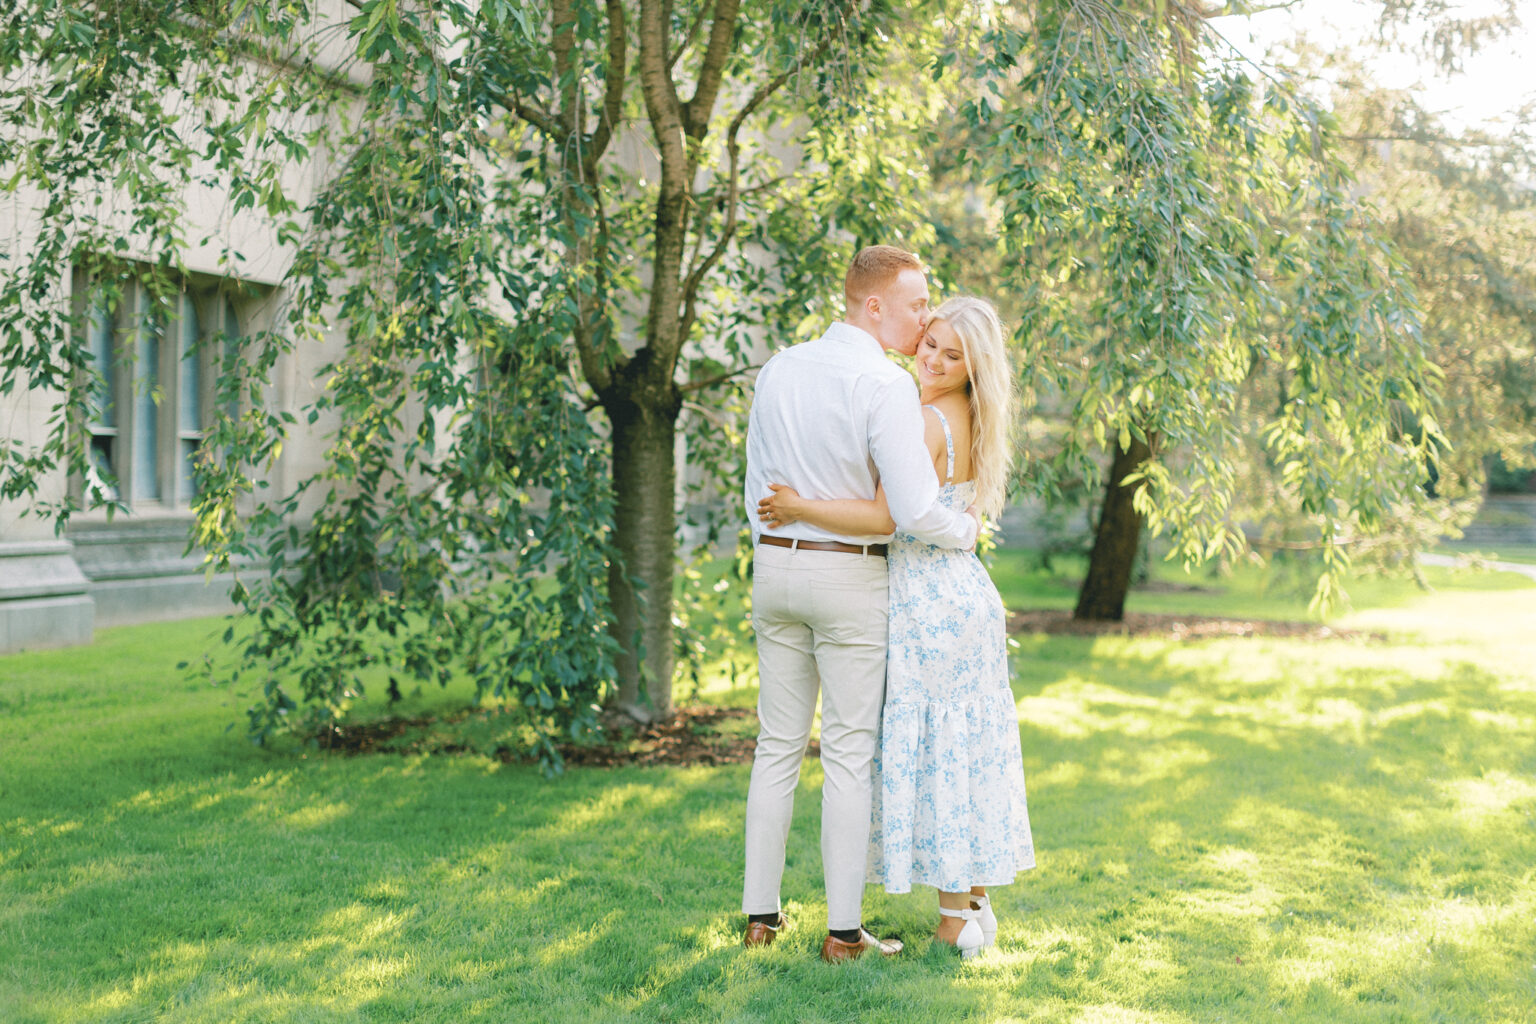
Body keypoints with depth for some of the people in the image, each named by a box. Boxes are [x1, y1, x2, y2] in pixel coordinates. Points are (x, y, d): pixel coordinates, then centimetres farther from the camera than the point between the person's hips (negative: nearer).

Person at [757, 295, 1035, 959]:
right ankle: (978, 903, 20)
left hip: (928, 603, -9)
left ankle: (954, 918, 4)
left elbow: (889, 516, -26)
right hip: (967, 594, 9)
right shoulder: (969, 422, 11)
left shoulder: (926, 423, -18)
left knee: (931, 754, -1)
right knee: (971, 750, 12)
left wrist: (799, 509, -17)